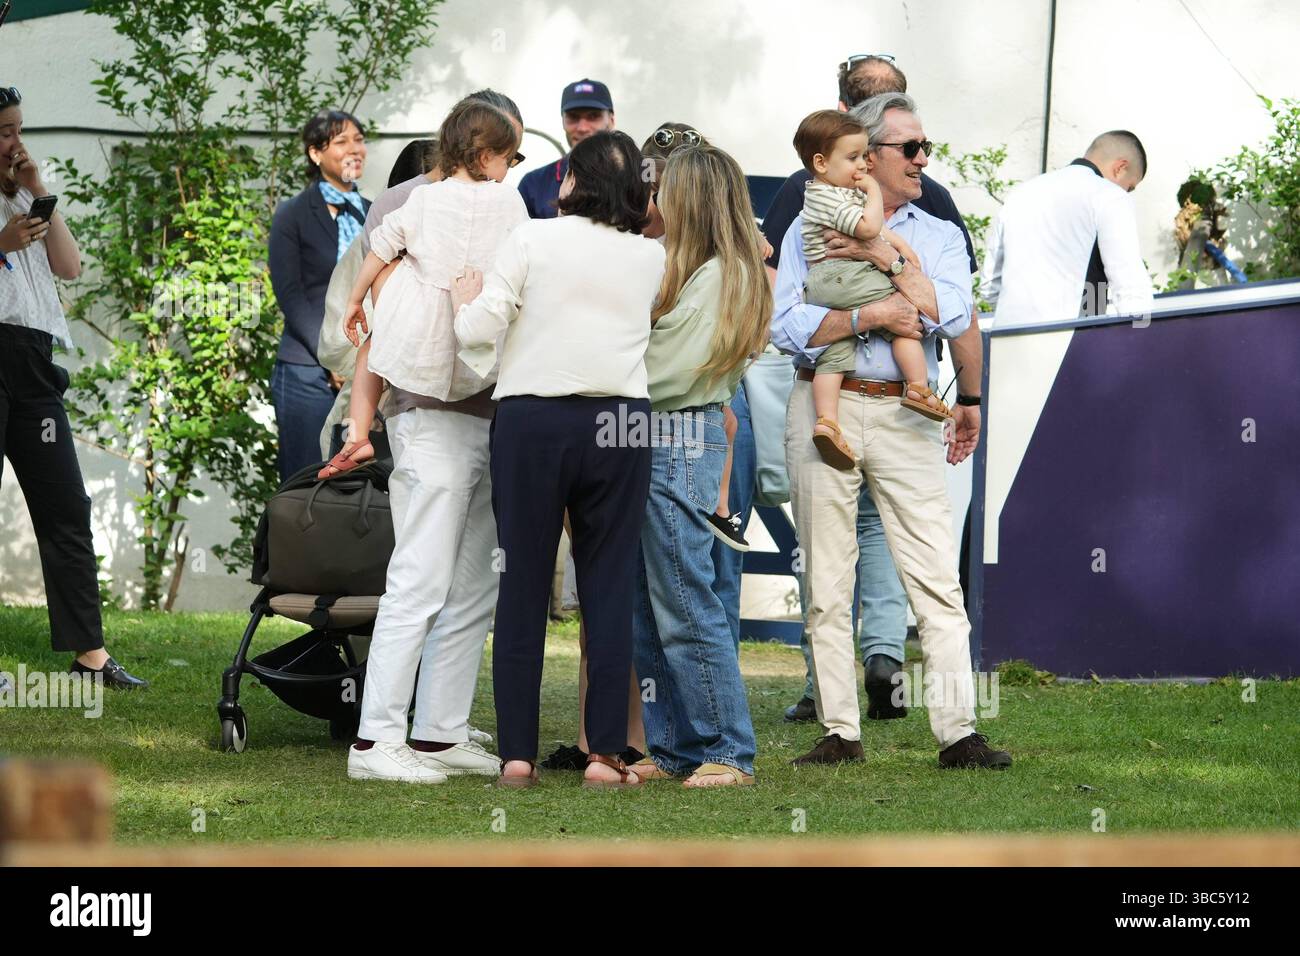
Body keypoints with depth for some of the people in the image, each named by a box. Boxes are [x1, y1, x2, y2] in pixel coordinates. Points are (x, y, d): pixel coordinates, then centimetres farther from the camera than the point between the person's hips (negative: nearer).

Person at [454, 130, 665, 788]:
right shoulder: (650, 258, 7)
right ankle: (605, 753, -1)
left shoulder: (532, 240, -2)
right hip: (619, 424, 2)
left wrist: (465, 298, 15)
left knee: (523, 586, 4)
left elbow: (480, 330, -7)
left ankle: (517, 753, 4)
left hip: (532, 419, -1)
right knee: (610, 587, 4)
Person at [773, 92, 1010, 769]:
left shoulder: (939, 237, 14)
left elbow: (951, 315, -6)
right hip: (824, 408, -1)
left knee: (937, 579, -6)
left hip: (905, 415, 1)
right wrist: (870, 316, -13)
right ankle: (840, 733, 8)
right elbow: (787, 326, -5)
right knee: (825, 581, 2)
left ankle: (957, 733, -6)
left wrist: (887, 258, -9)